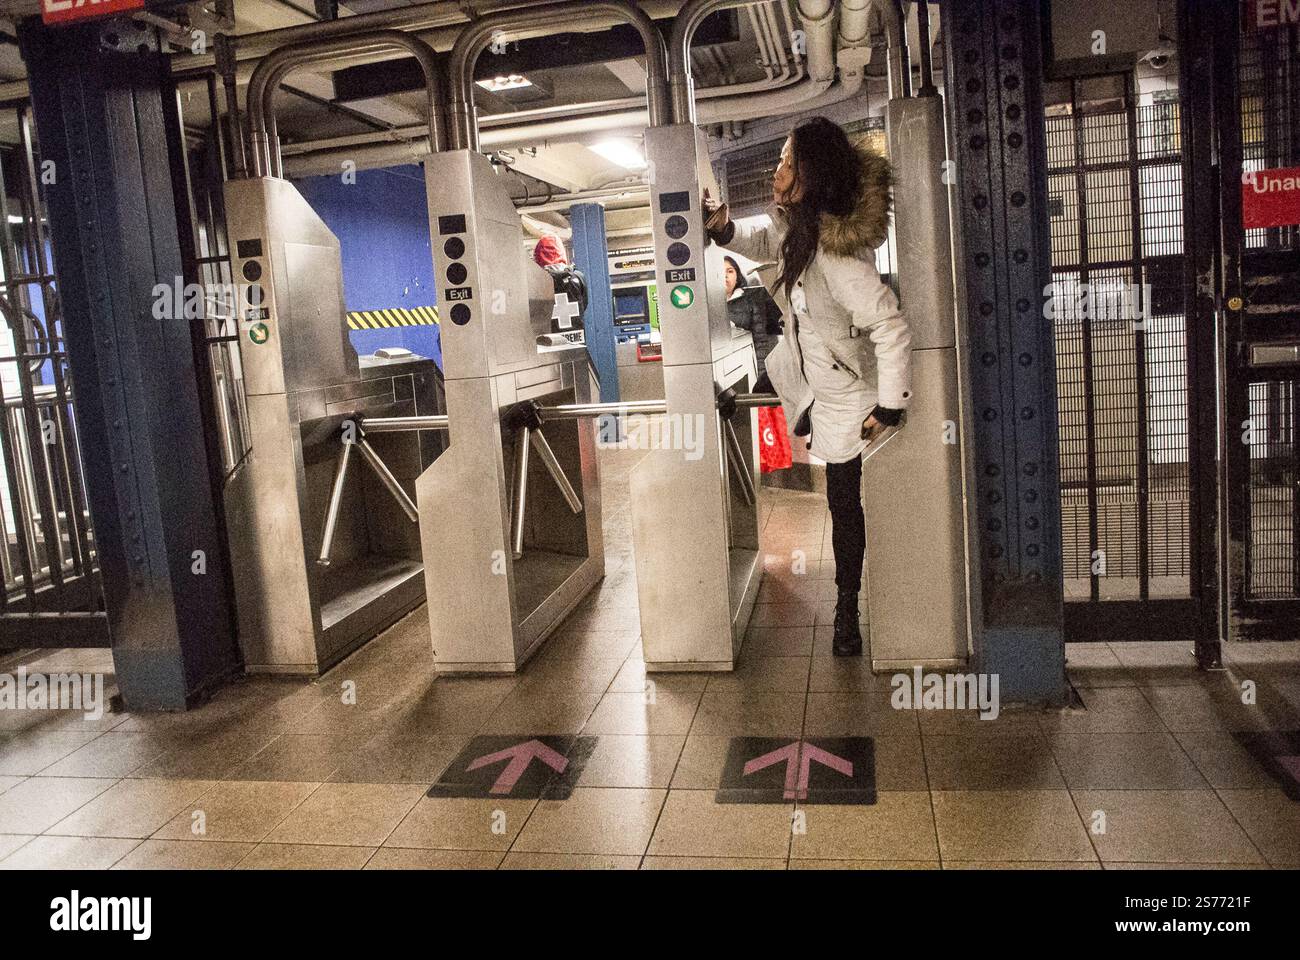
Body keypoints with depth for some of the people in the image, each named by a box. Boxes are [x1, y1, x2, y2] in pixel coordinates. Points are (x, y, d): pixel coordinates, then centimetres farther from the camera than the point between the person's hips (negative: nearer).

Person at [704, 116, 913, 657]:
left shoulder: (838, 254, -34)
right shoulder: (793, 225, -9)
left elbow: (892, 330, -34)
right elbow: (762, 241, 13)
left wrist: (888, 409, -28)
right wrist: (723, 227, -7)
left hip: (842, 392, -8)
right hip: (799, 371, 8)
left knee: (843, 501, 4)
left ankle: (847, 614, 20)